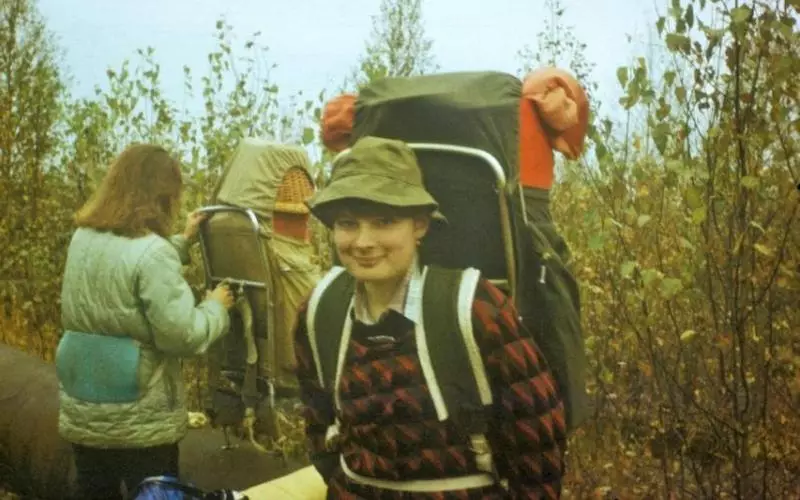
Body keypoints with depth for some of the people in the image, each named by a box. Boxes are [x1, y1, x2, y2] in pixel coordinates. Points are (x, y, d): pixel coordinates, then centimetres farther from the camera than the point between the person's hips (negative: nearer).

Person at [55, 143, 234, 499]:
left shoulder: (83, 238, 3)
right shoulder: (152, 251, -21)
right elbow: (181, 335, -21)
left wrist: (183, 241, 23)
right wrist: (216, 307, -4)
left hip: (81, 410, 7)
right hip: (140, 420, -7)